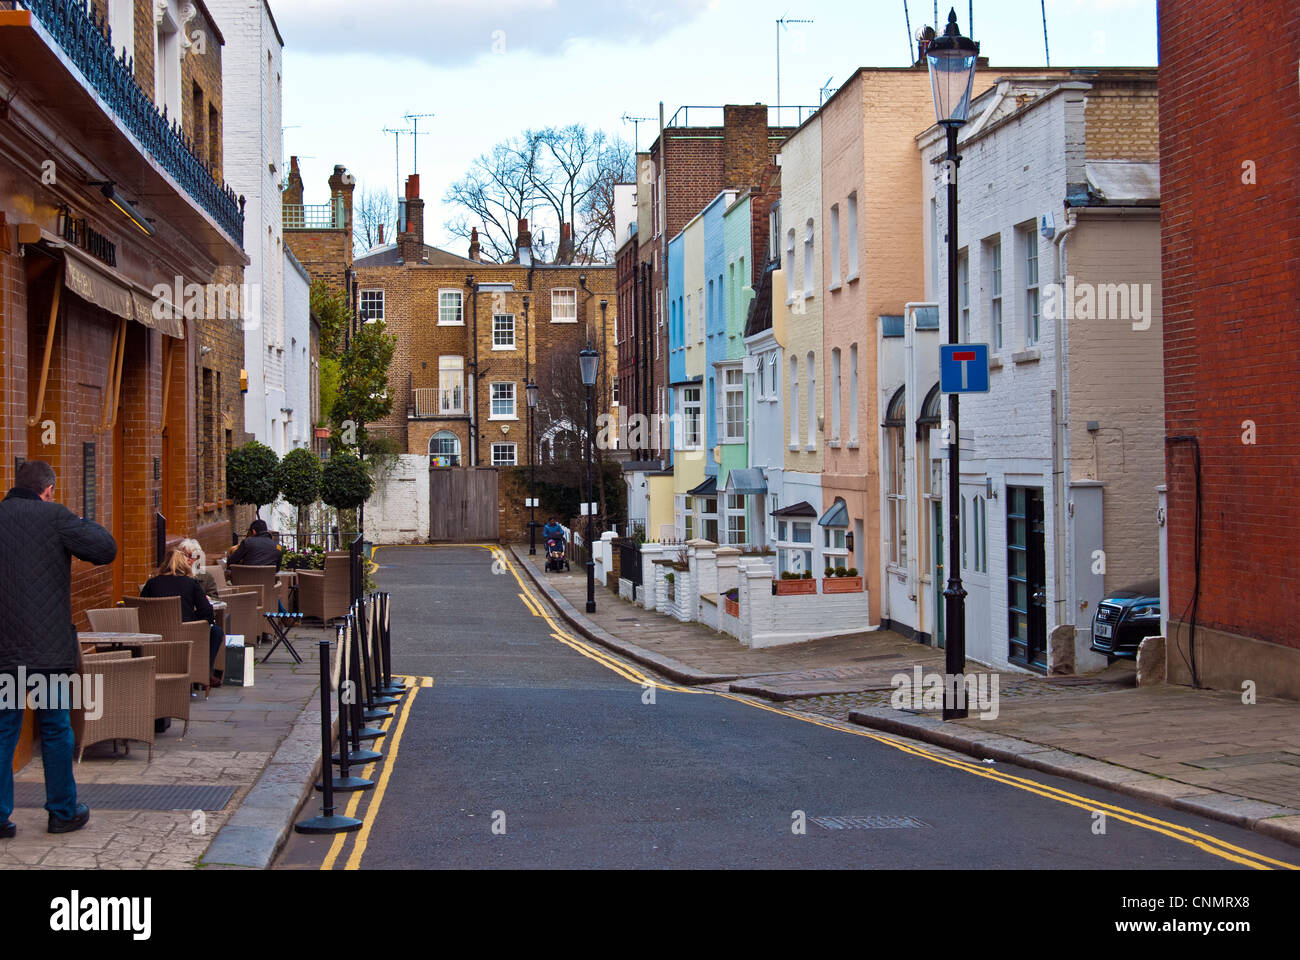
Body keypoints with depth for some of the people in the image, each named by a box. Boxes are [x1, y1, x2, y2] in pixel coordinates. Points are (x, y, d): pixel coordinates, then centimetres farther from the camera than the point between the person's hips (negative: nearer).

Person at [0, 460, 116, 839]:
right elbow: (106, 549, -10)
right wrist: (85, 524, 8)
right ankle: (63, 812, 17)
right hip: (47, 647, -3)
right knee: (55, 729, 9)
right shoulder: (54, 517, -8)